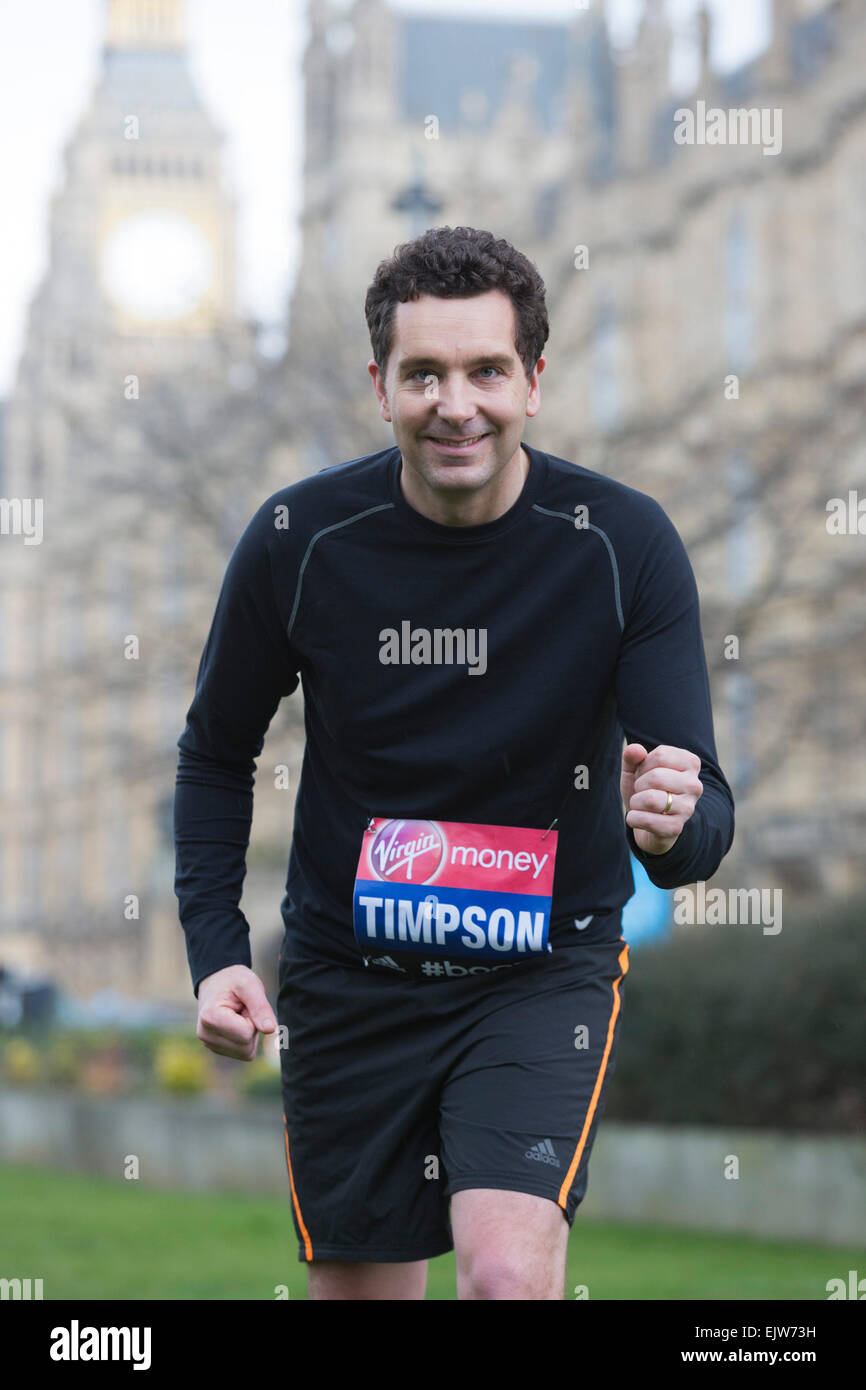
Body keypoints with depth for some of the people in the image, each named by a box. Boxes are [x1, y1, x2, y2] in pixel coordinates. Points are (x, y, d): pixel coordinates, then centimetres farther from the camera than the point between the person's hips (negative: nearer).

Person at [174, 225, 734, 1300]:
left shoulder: (624, 544, -13)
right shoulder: (299, 540, -10)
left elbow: (703, 814, -15)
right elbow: (216, 754, 5)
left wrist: (675, 826, -39)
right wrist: (215, 951, -7)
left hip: (547, 963, -2)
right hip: (348, 971, 2)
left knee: (509, 1271, -24)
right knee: (359, 1290, 8)